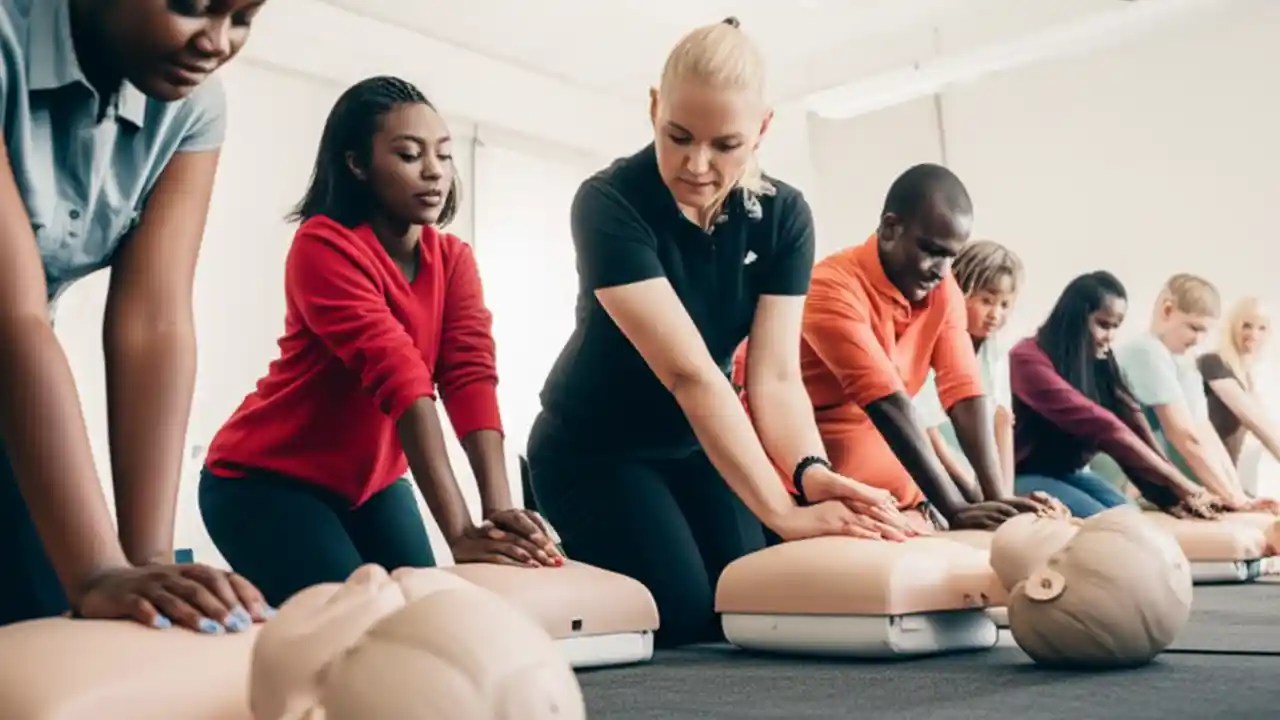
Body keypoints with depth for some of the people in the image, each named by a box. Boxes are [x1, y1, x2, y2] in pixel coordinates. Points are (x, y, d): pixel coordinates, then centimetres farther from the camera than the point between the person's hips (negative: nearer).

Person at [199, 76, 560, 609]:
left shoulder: (454, 259, -4)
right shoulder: (324, 245, -22)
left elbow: (472, 377, -18)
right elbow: (400, 378, -33)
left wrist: (499, 512, -33)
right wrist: (460, 533, -38)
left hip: (374, 482, 6)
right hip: (265, 481, -5)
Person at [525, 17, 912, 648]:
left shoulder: (783, 216, -12)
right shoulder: (610, 204, -27)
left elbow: (776, 375, -19)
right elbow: (689, 372, -36)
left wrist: (813, 472, -39)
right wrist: (783, 512, -41)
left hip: (697, 446, 5)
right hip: (593, 448, -4)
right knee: (683, 621, -16)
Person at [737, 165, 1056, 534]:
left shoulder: (944, 292, 0)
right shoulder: (833, 288, -22)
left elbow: (966, 392, -10)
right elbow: (889, 405, -28)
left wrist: (996, 496, -21)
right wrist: (955, 510, -31)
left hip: (887, 485, 6)